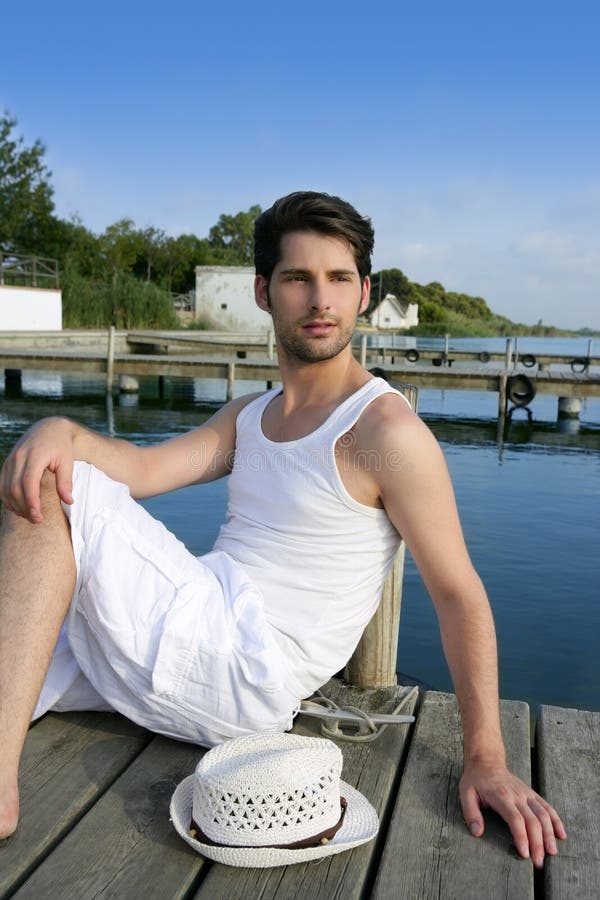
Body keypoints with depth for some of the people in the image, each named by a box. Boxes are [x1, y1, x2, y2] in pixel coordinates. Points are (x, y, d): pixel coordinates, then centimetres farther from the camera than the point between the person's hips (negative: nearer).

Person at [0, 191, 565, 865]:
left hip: (244, 676, -7)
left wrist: (485, 758, -16)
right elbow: (143, 469, 2)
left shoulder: (386, 431, -10)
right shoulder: (249, 417, 14)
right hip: (197, 645, 8)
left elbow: (460, 595, -11)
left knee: (54, 498, -15)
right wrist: (62, 430, -20)